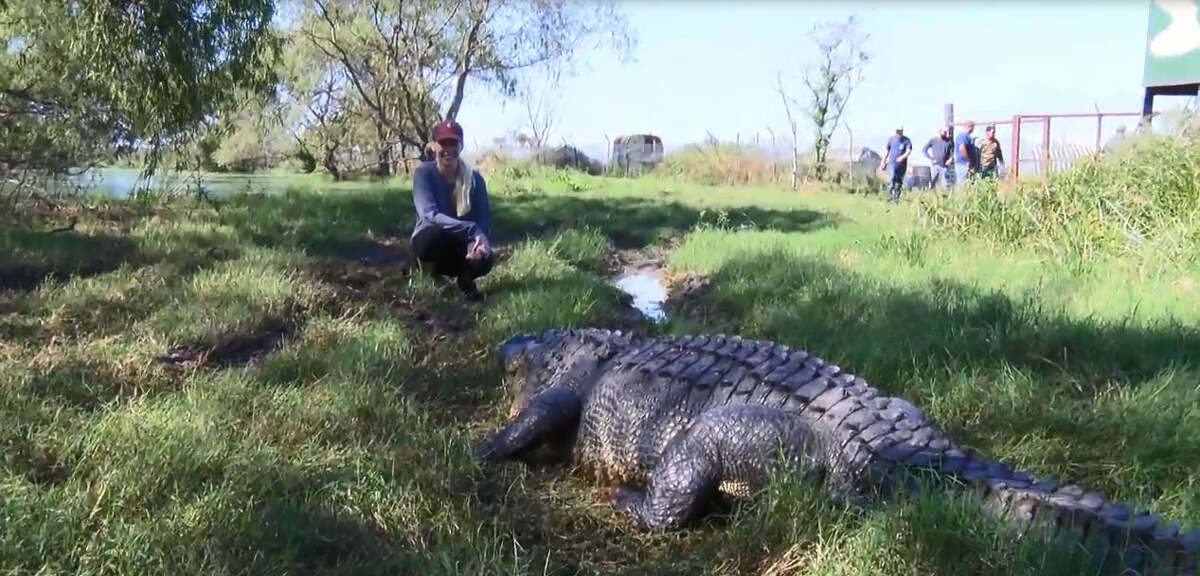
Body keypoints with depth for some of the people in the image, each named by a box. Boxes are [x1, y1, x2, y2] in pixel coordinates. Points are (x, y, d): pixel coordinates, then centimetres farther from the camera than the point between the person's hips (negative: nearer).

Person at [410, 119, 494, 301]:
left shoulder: (474, 178, -7)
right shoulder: (424, 172, -16)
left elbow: (484, 219, -12)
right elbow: (429, 214, -30)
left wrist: (481, 240, -36)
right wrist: (472, 230, -41)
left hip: (461, 245, 2)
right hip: (430, 242, -2)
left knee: (484, 260, -32)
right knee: (434, 235, -38)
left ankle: (464, 277, 5)